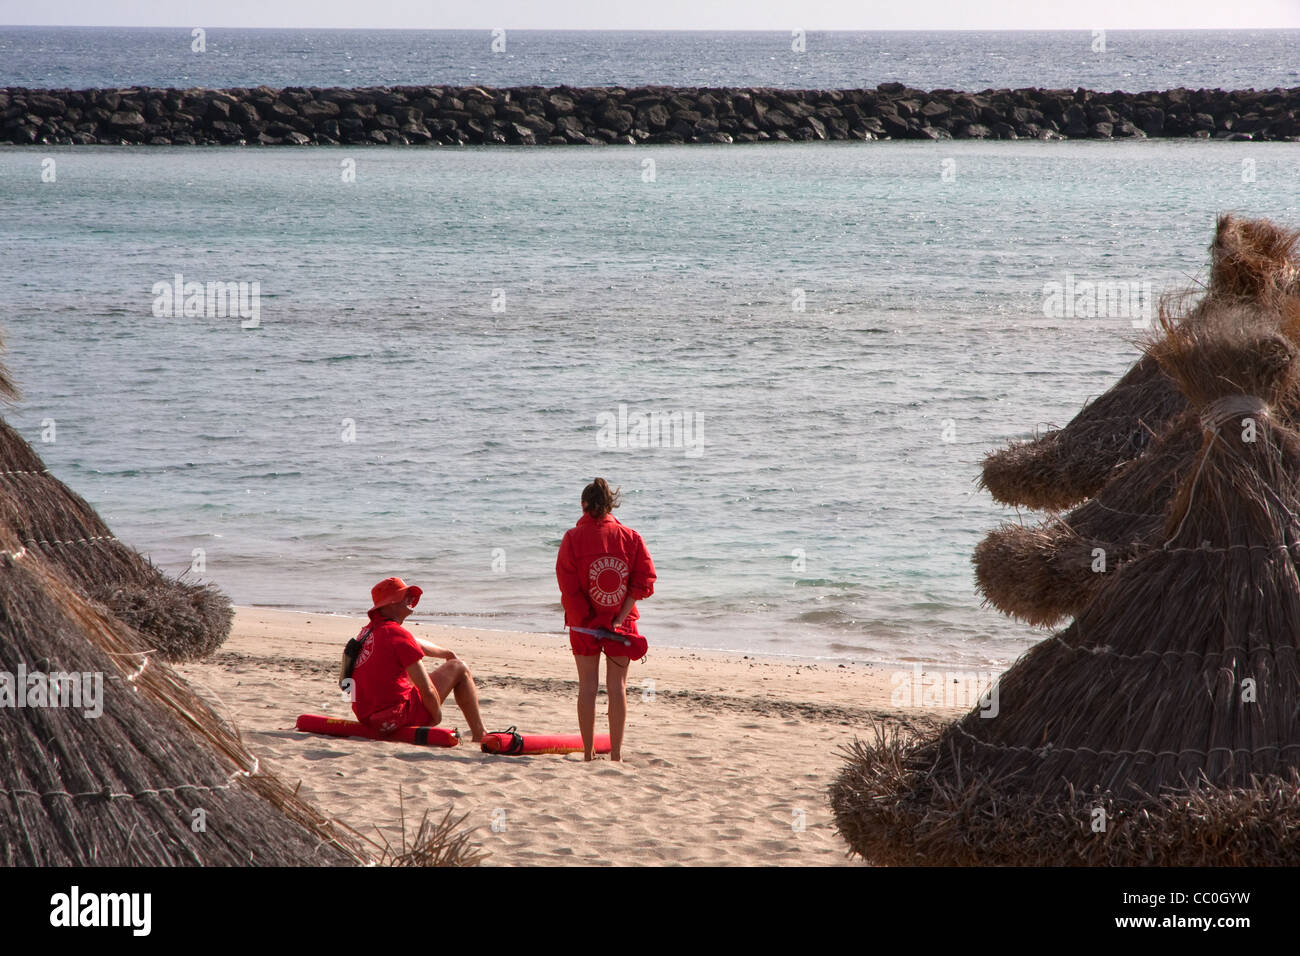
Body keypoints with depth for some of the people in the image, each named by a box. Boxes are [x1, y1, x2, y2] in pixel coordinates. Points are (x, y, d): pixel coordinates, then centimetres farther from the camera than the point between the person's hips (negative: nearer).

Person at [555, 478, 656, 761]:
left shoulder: (573, 538, -8)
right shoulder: (630, 537, -2)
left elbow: (569, 588, -11)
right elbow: (644, 580, -7)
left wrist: (585, 621, -6)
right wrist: (620, 618, -8)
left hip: (585, 623, -1)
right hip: (621, 623, 1)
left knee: (587, 686, 7)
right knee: (617, 686, 7)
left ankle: (588, 753, 7)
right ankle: (616, 752, 8)